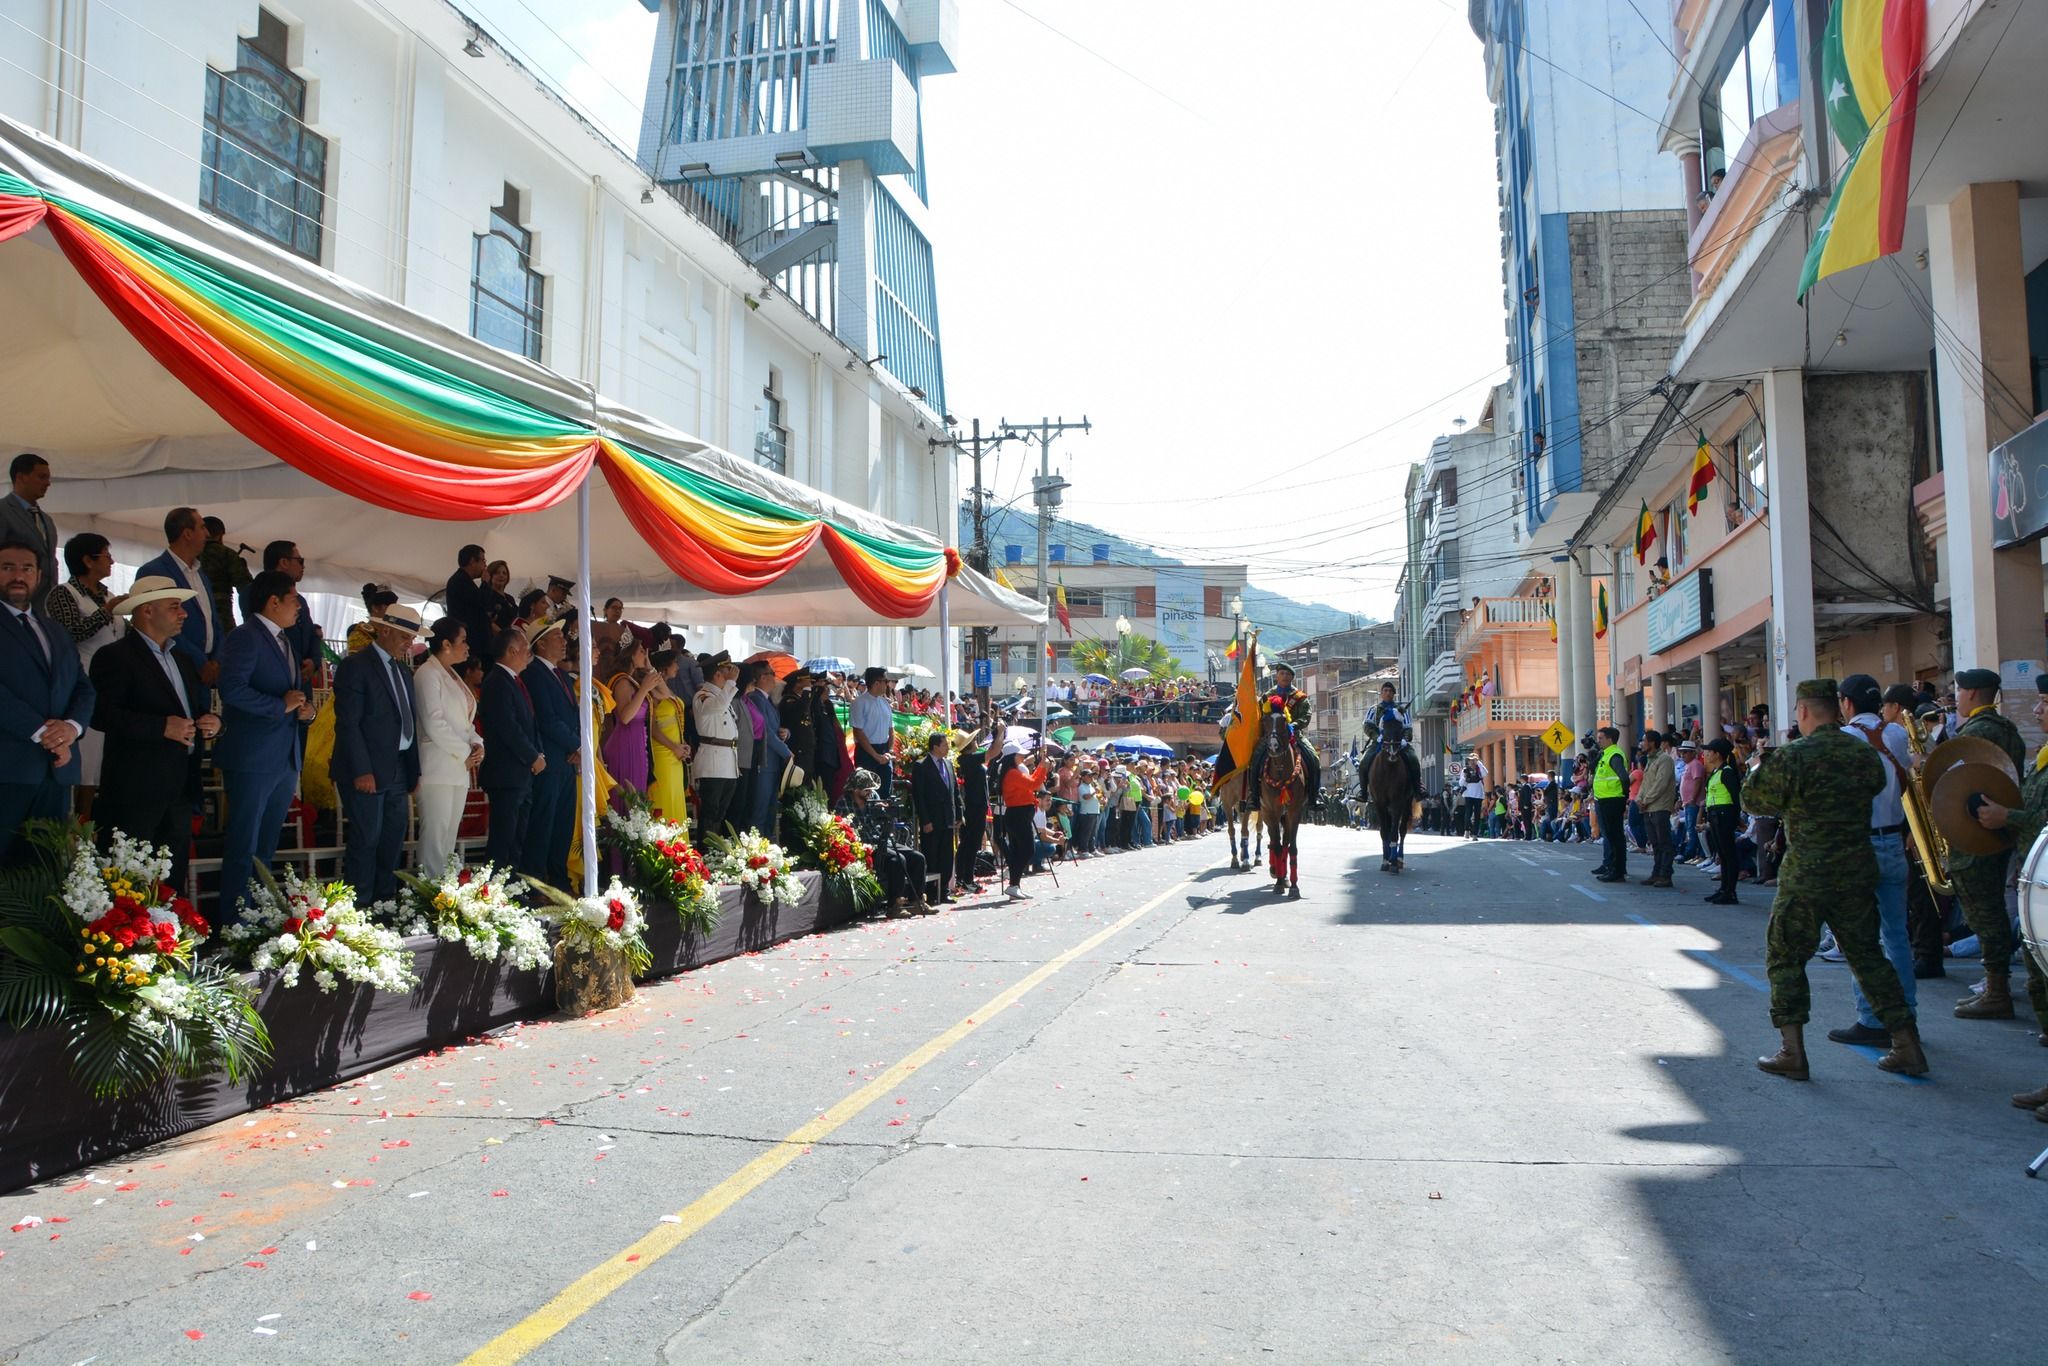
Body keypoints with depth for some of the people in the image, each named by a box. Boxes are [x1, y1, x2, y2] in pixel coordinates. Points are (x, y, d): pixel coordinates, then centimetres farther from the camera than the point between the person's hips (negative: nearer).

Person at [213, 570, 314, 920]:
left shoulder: (285, 642, 18)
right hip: (253, 760, -9)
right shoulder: (245, 637, -11)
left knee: (266, 848, 15)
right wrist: (280, 706, -18)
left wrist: (306, 708, 6)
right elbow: (232, 690, -25)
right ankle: (235, 923, 3)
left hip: (287, 759, 9)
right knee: (244, 847, -3)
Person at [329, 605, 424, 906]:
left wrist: (414, 770, 10)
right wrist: (361, 771, -19)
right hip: (367, 771, -8)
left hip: (398, 771, 8)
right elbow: (347, 723, -13)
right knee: (366, 840, -5)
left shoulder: (404, 672, 17)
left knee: (393, 843, 9)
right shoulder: (355, 666, -7)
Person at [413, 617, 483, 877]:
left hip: (460, 768, 9)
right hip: (438, 768, -9)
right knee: (435, 834, -9)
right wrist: (465, 753, -11)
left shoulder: (452, 675, 19)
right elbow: (434, 723, -16)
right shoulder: (427, 674, -7)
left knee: (450, 834, 8)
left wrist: (477, 744, 2)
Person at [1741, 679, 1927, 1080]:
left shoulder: (1792, 757, -14)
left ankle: (1792, 1052, 4)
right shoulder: (1865, 753, 4)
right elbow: (1878, 788, 16)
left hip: (1806, 876, -5)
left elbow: (1752, 799, -6)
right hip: (1858, 872, 5)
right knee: (1867, 955, 15)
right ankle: (1907, 1047, 16)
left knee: (1785, 957, 6)